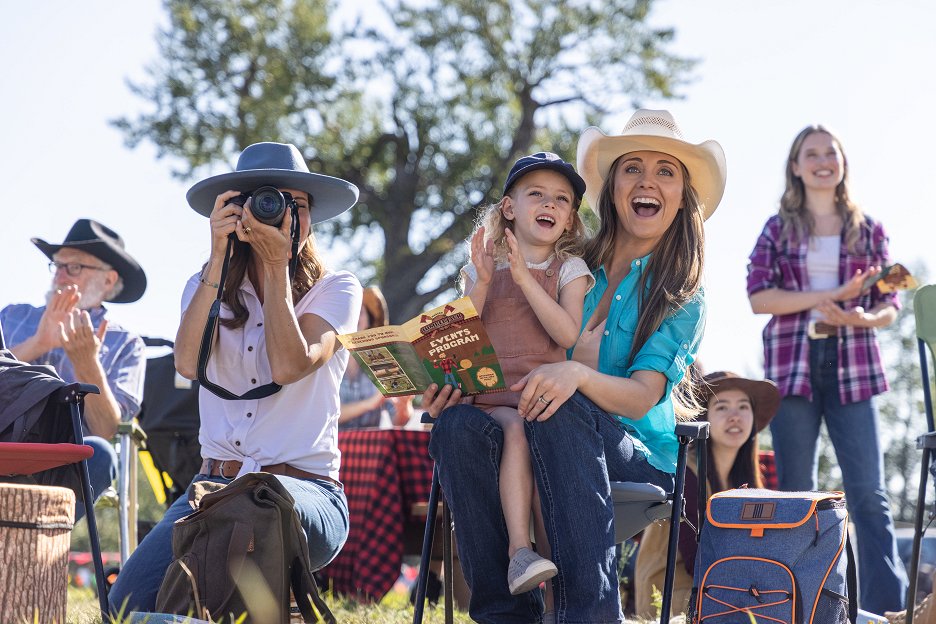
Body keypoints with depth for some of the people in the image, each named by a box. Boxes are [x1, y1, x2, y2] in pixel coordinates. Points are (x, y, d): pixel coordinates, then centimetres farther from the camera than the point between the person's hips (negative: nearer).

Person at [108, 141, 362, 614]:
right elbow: (187, 362, -8)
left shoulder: (335, 289, 7)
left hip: (306, 491, -2)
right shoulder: (207, 287, 15)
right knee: (131, 600, -25)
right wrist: (219, 258, -6)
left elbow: (288, 367, -13)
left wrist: (277, 265, -6)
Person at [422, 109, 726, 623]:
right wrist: (454, 385, -8)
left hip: (639, 460, -3)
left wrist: (578, 374, -34)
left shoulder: (684, 295, 3)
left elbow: (641, 397, -12)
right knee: (457, 424, -28)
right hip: (543, 453, 3)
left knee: (561, 410, -36)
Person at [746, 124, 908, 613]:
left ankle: (886, 608, -9)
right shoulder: (778, 229, 8)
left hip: (852, 367, 0)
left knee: (868, 493, -7)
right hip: (792, 367, 0)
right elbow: (759, 296, -4)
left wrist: (864, 318, -15)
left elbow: (890, 305, 9)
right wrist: (831, 295, -14)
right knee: (796, 493, 3)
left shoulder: (868, 230, 11)